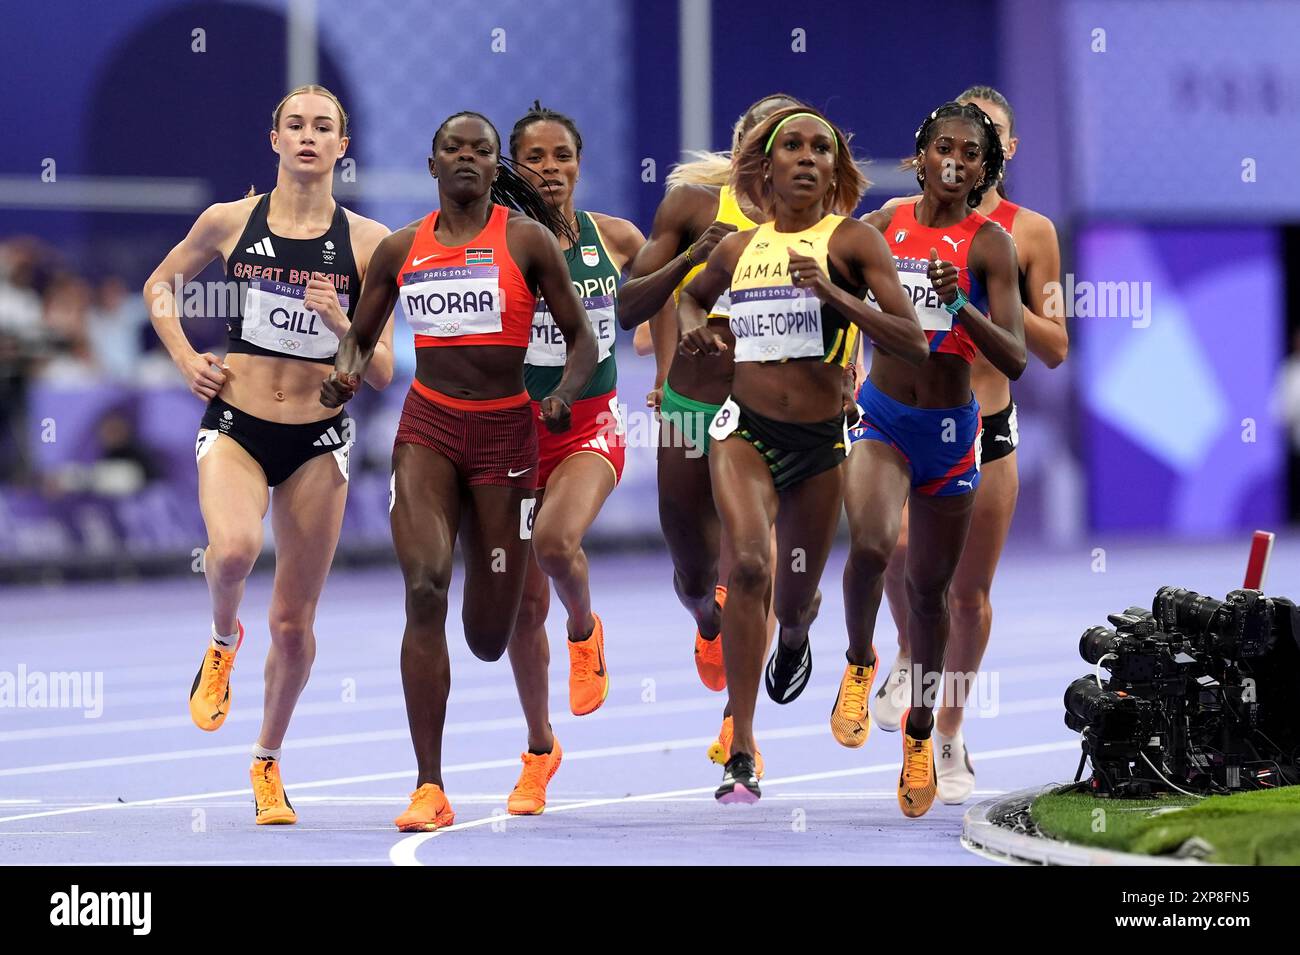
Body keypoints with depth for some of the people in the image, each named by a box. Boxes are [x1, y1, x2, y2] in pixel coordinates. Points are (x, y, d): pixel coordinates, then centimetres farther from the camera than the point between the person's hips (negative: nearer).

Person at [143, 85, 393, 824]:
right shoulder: (230, 222, 1)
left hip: (318, 439, 1)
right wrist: (185, 358, 3)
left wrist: (341, 323, -18)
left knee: (295, 620, 6)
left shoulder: (368, 242, 0)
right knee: (234, 548, -32)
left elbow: (382, 371, 1)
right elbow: (161, 285, 19)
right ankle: (223, 640, 3)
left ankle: (269, 762, 29)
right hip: (236, 424, -1)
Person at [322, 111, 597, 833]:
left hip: (505, 431, -1)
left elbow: (581, 338, 2)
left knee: (489, 636, 2)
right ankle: (429, 787, -19)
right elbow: (359, 337, 18)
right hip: (428, 427, 1)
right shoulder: (401, 249, 7)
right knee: (425, 589, -20)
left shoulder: (528, 240, 0)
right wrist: (346, 374, -5)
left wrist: (564, 395, -17)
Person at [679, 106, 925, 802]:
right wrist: (694, 329, 6)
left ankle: (794, 640, 55)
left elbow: (914, 343, -13)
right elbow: (692, 296, 29)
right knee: (750, 564, -25)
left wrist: (833, 294, -24)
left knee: (793, 612, 12)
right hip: (745, 430, 1)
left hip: (820, 443, -1)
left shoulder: (852, 241, -5)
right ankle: (741, 756, -26)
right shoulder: (737, 248, 6)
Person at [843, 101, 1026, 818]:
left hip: (949, 432, 0)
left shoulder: (990, 245, -7)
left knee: (930, 591, 12)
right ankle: (859, 666, -1)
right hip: (879, 416, 0)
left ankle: (920, 732, 30)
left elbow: (1016, 361, -14)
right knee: (871, 542, -28)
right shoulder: (880, 228, 0)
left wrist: (961, 307, -29)